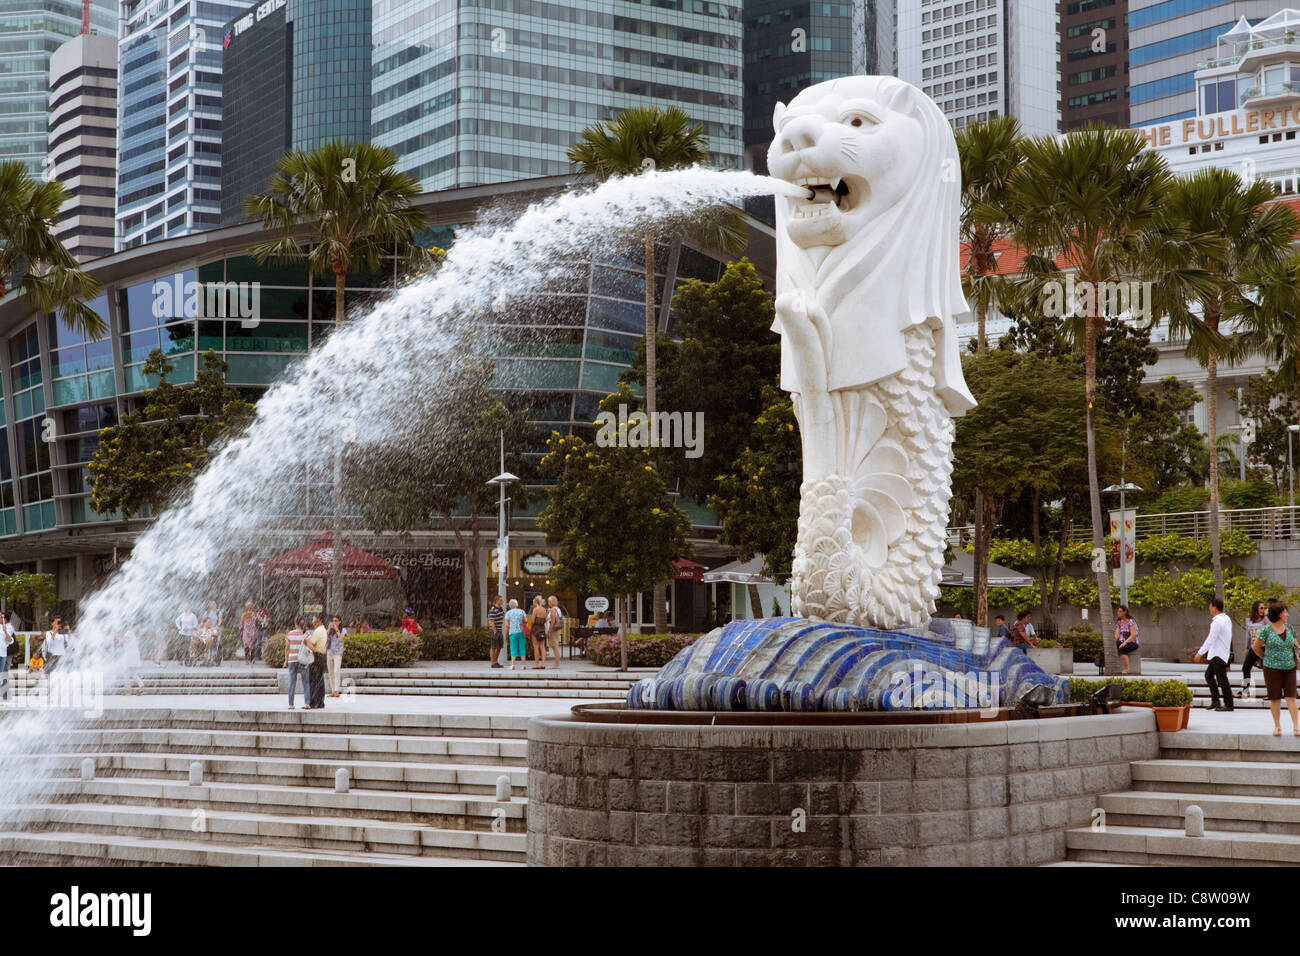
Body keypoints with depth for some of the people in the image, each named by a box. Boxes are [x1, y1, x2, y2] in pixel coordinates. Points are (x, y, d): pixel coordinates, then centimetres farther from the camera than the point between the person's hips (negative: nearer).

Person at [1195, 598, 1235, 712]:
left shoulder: (1217, 622, -19)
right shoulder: (1226, 619, 12)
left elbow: (1210, 640, -22)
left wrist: (1200, 653, -19)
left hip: (1218, 655, -10)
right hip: (1216, 655, 10)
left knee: (1222, 679, -5)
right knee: (1209, 675, 16)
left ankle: (1228, 704, -1)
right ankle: (1215, 700, 14)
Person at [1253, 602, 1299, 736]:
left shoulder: (1289, 628, 7)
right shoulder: (1266, 629, -7)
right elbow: (1256, 647, 0)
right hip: (1273, 668, -3)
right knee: (1275, 698, 2)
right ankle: (1277, 726, 13)